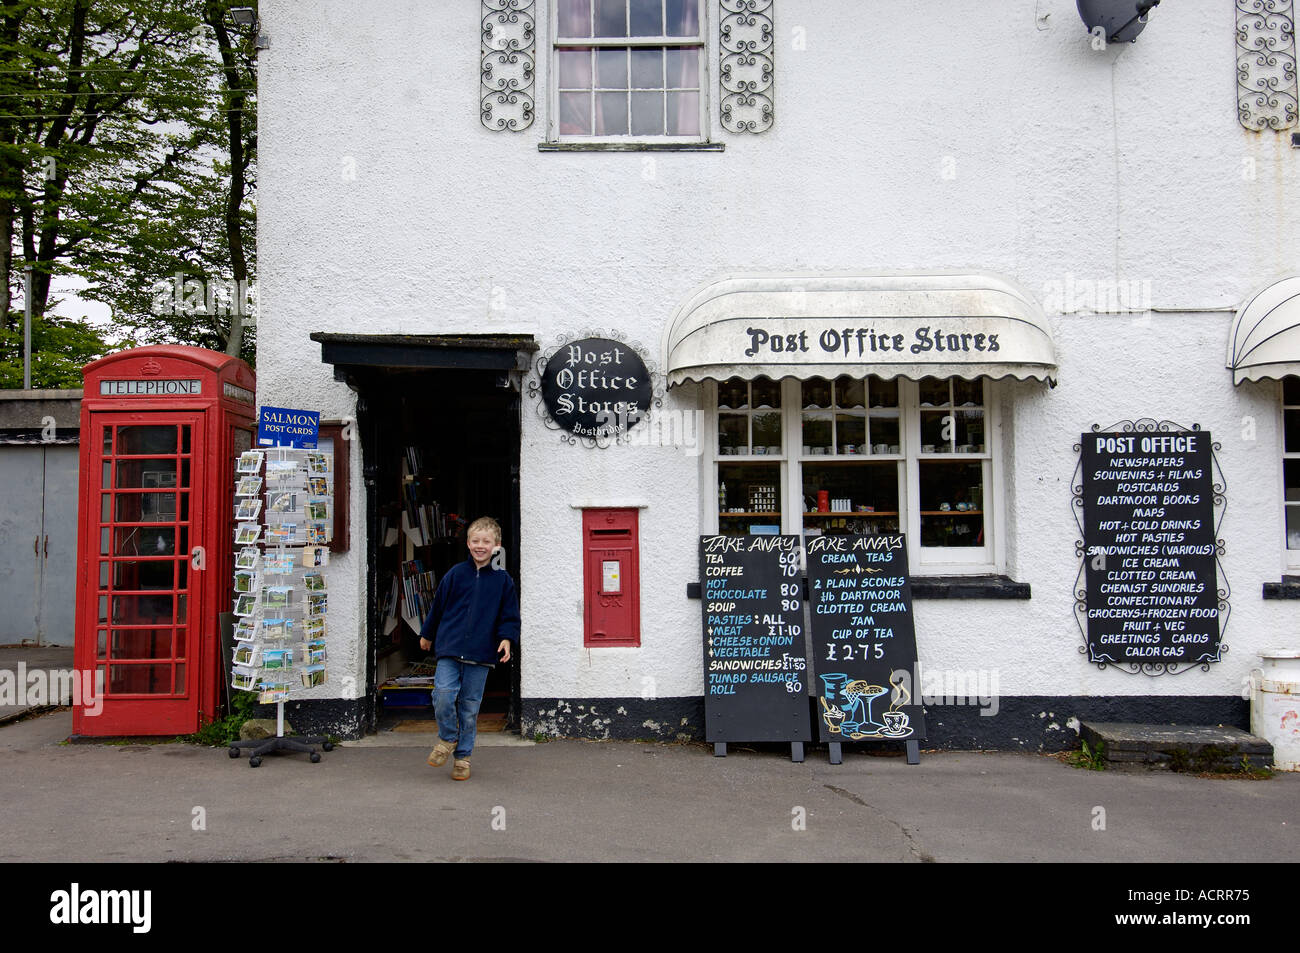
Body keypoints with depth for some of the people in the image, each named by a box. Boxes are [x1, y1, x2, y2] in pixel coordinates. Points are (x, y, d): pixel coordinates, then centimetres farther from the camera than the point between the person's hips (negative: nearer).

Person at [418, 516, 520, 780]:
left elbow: (510, 616, 8)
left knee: (470, 706, 6)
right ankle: (448, 739, 14)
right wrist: (427, 634, 21)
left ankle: (462, 757, 21)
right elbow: (438, 606, 14)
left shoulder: (502, 580, 4)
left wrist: (506, 639, -9)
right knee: (443, 695, -14)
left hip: (481, 654, 0)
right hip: (449, 649, 0)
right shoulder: (456, 574, 4)